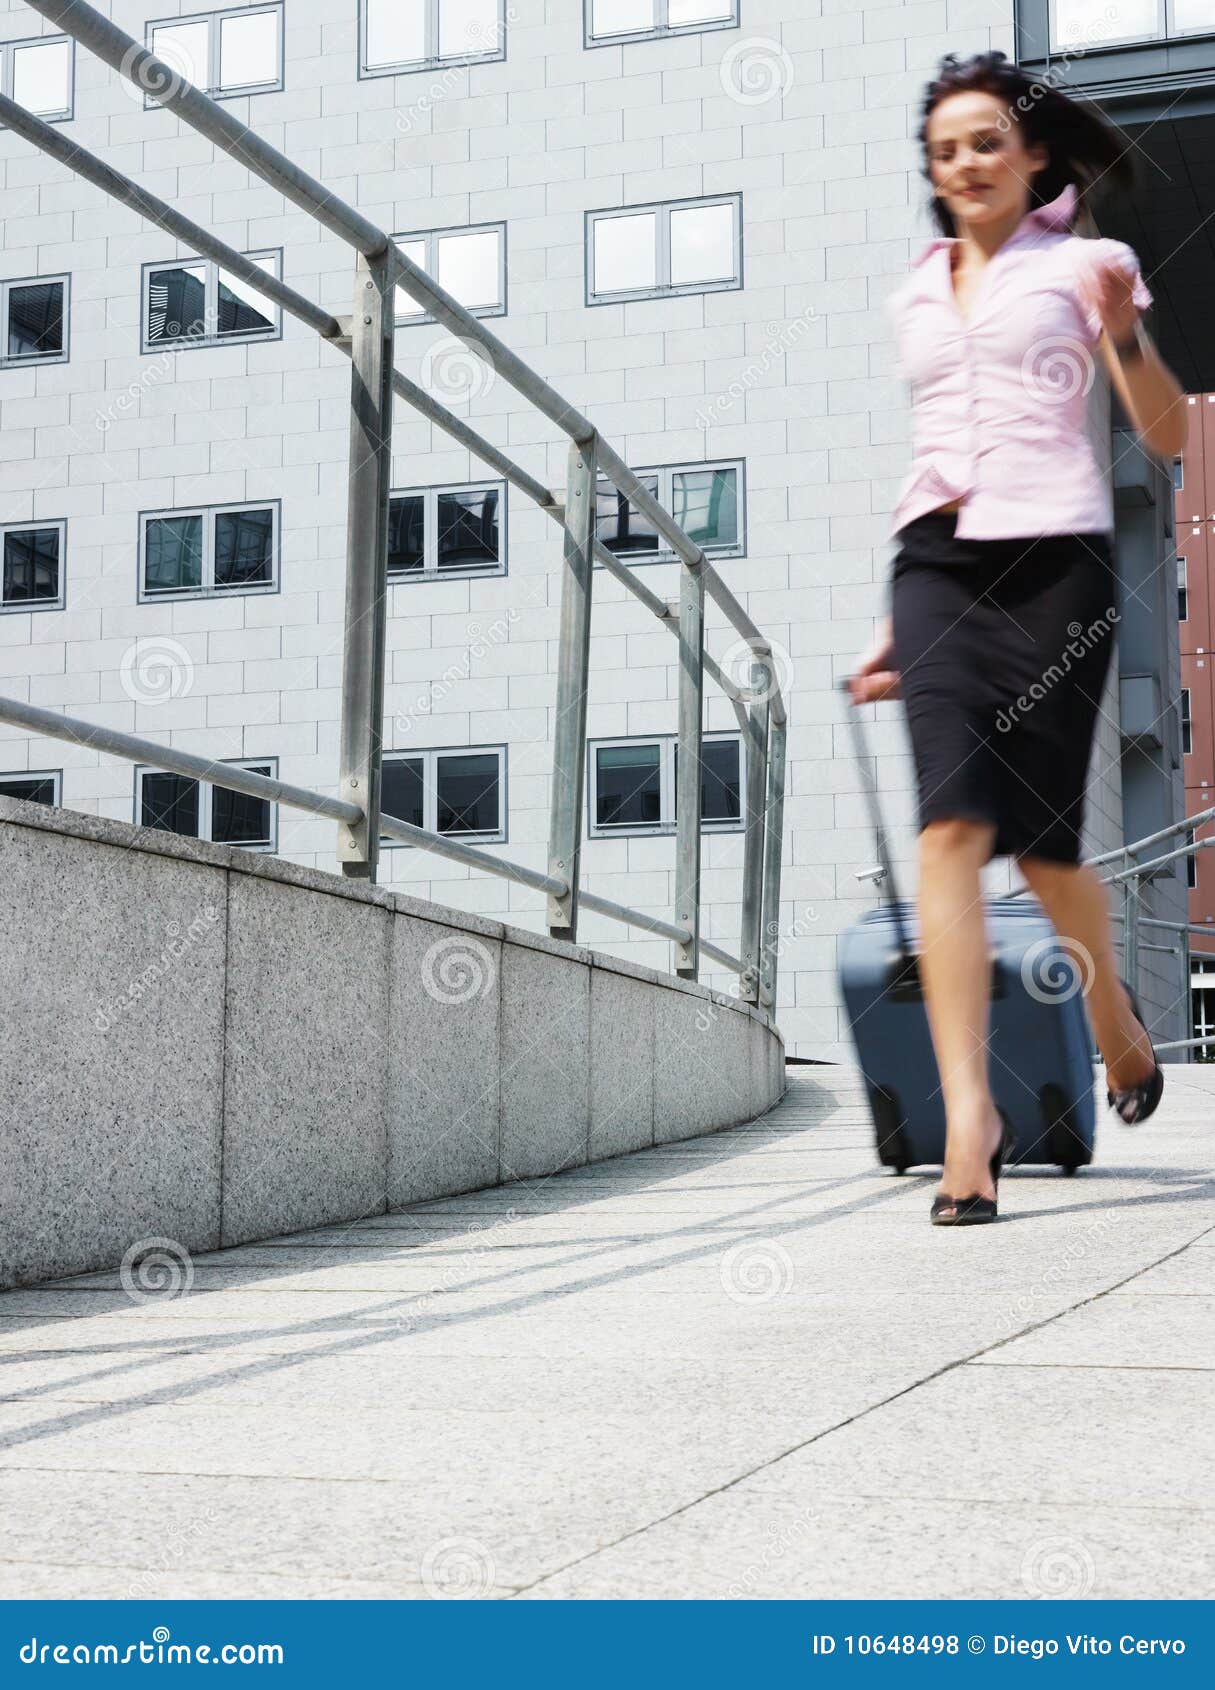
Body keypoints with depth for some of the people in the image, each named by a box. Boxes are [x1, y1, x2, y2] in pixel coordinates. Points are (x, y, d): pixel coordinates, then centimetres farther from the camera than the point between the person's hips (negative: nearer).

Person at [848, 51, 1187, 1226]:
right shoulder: (916, 294, 21)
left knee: (1041, 837, 2)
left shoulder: (1080, 265, 8)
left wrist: (1123, 331, -14)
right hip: (935, 566, 3)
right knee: (951, 826, -14)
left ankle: (1113, 1016, 34)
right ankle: (967, 1115, -18)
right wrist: (890, 625, 20)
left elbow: (1168, 439, 3)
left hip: (1051, 559, -3)